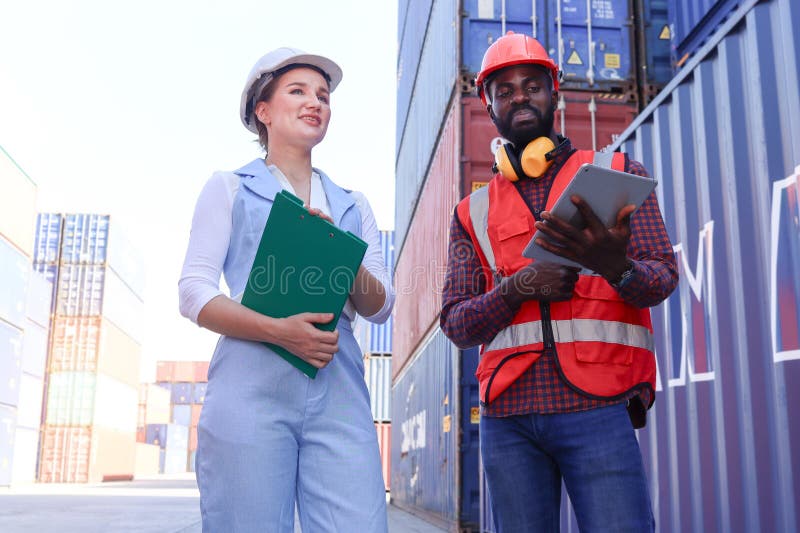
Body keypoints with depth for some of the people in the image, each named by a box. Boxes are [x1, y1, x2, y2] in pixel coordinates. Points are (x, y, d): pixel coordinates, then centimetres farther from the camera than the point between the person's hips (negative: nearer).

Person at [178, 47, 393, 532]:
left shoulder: (352, 206, 21)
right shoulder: (230, 188, 11)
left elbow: (380, 307, 13)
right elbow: (194, 293, 0)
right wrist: (279, 330, -16)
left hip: (339, 394, 3)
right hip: (252, 388, -2)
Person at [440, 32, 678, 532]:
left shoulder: (618, 172, 11)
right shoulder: (473, 211, 15)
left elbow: (664, 276, 1)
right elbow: (456, 324, 8)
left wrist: (617, 267, -23)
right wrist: (517, 288, -12)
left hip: (596, 403, -2)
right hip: (507, 414, 2)